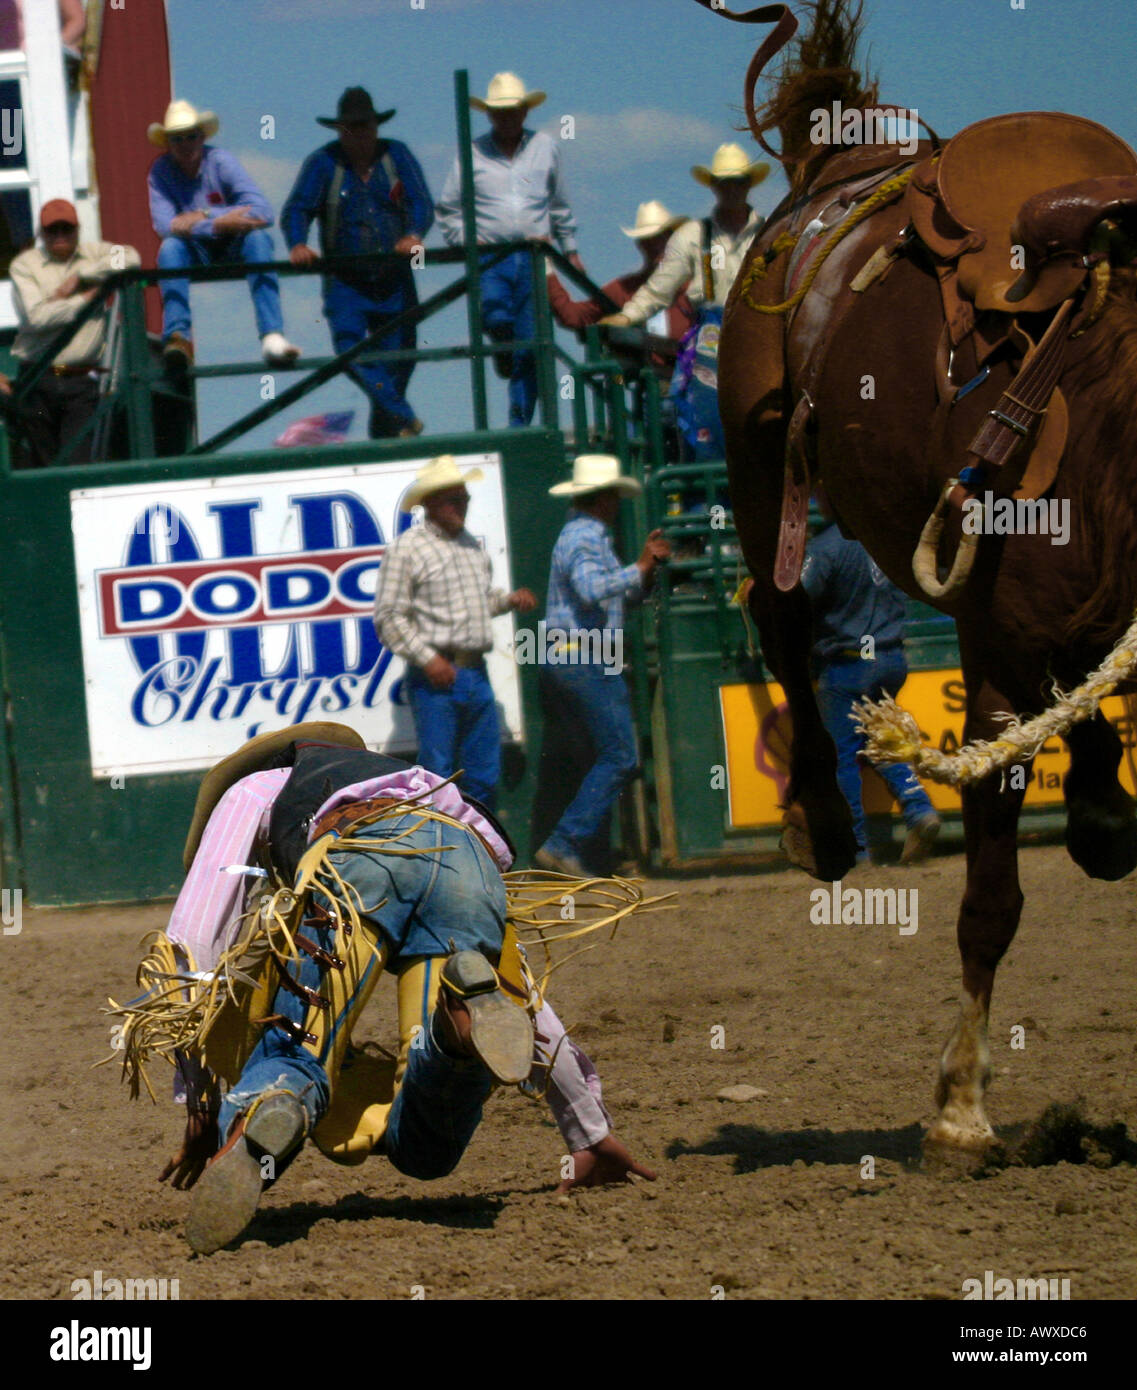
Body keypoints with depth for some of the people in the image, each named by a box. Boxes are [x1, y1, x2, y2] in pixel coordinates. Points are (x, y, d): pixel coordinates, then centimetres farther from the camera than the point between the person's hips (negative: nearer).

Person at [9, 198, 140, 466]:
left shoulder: (93, 254, 13)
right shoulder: (24, 265, 5)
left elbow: (129, 258, -8)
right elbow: (36, 316, -9)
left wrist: (80, 276, -8)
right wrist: (85, 300, -4)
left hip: (82, 383, 0)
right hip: (39, 381, 0)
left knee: (78, 462, -11)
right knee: (43, 466, 3)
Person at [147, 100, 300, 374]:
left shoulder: (220, 161, -9)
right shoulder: (161, 171, -6)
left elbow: (262, 212, -20)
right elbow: (163, 224, -22)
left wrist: (204, 216, -26)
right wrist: (219, 223, -31)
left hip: (233, 249, 0)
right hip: (196, 255, 0)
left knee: (257, 237, -32)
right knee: (170, 246, -31)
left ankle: (272, 336, -45)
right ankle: (178, 337, -45)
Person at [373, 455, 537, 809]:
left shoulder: (472, 546, 17)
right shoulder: (407, 549, -5)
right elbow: (388, 618, -9)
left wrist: (510, 600, 10)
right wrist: (427, 659, -17)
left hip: (476, 674, 7)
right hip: (436, 678, -7)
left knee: (484, 777, 8)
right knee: (437, 775, -7)